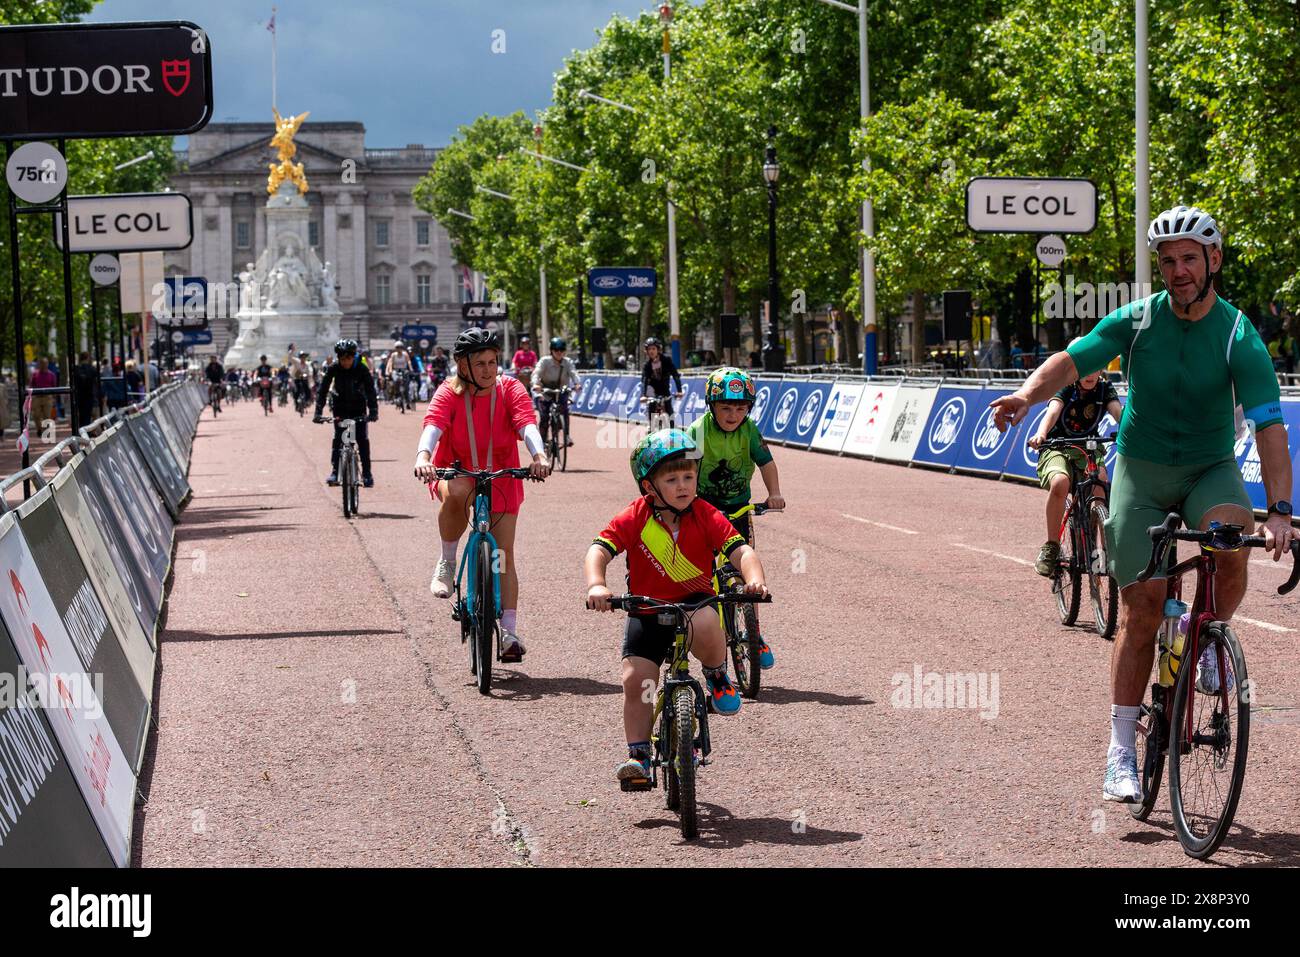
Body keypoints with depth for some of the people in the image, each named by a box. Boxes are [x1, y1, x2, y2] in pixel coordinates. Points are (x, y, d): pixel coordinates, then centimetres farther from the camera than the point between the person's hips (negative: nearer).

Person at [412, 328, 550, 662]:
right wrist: (423, 456, -53)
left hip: (501, 477, 2)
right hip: (456, 472, -2)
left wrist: (539, 455, -49)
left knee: (504, 554, -4)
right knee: (456, 493, -39)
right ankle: (447, 563, -17)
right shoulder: (449, 393, -15)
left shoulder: (511, 390, -12)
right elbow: (433, 425, -31)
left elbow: (527, 424, -28)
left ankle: (509, 631, 3)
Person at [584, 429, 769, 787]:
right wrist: (596, 585, -43)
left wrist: (755, 579, -41)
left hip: (697, 602, -1)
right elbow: (598, 551, -22)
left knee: (705, 624, -37)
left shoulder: (705, 517, -10)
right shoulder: (633, 519, -12)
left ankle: (717, 676, -5)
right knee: (635, 679, -14)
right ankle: (638, 754, 1)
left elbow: (741, 550, -19)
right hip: (647, 611, 1)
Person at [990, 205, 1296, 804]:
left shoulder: (1239, 337, -15)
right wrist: (1027, 393, -41)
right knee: (1141, 610, -4)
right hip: (1141, 472, 1)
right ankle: (1121, 750, 5)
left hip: (1210, 470, -1)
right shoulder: (1136, 321, -10)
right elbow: (1072, 360, -18)